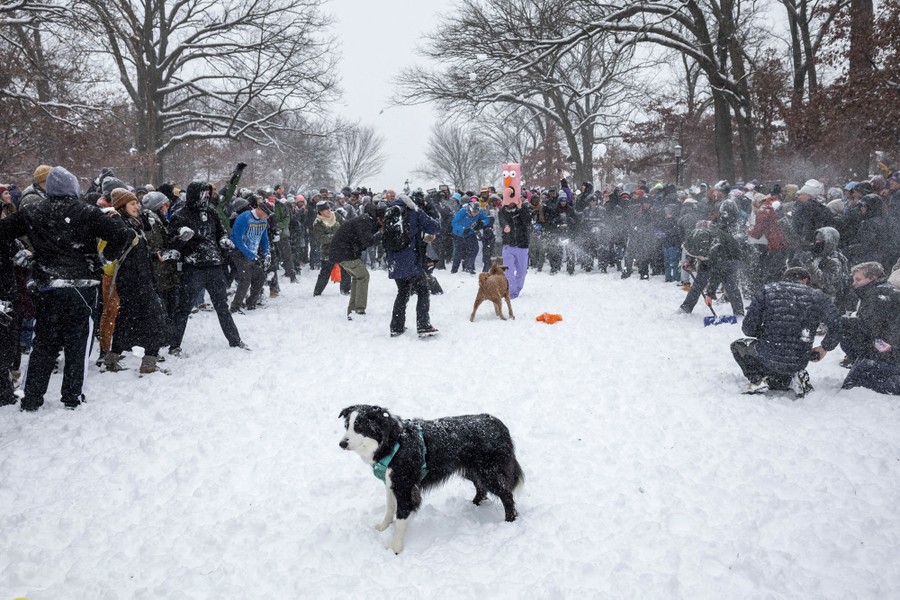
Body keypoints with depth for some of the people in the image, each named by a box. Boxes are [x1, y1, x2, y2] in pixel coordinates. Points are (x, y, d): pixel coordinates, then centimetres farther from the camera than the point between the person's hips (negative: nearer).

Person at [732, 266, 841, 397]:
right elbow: (835, 324, -5)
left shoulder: (766, 291, 0)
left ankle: (758, 379, 5)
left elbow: (749, 327, -3)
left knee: (737, 345, 27)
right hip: (799, 363, 4)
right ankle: (793, 378, 5)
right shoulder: (816, 296, 3)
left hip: (768, 357, -3)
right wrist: (825, 348, 12)